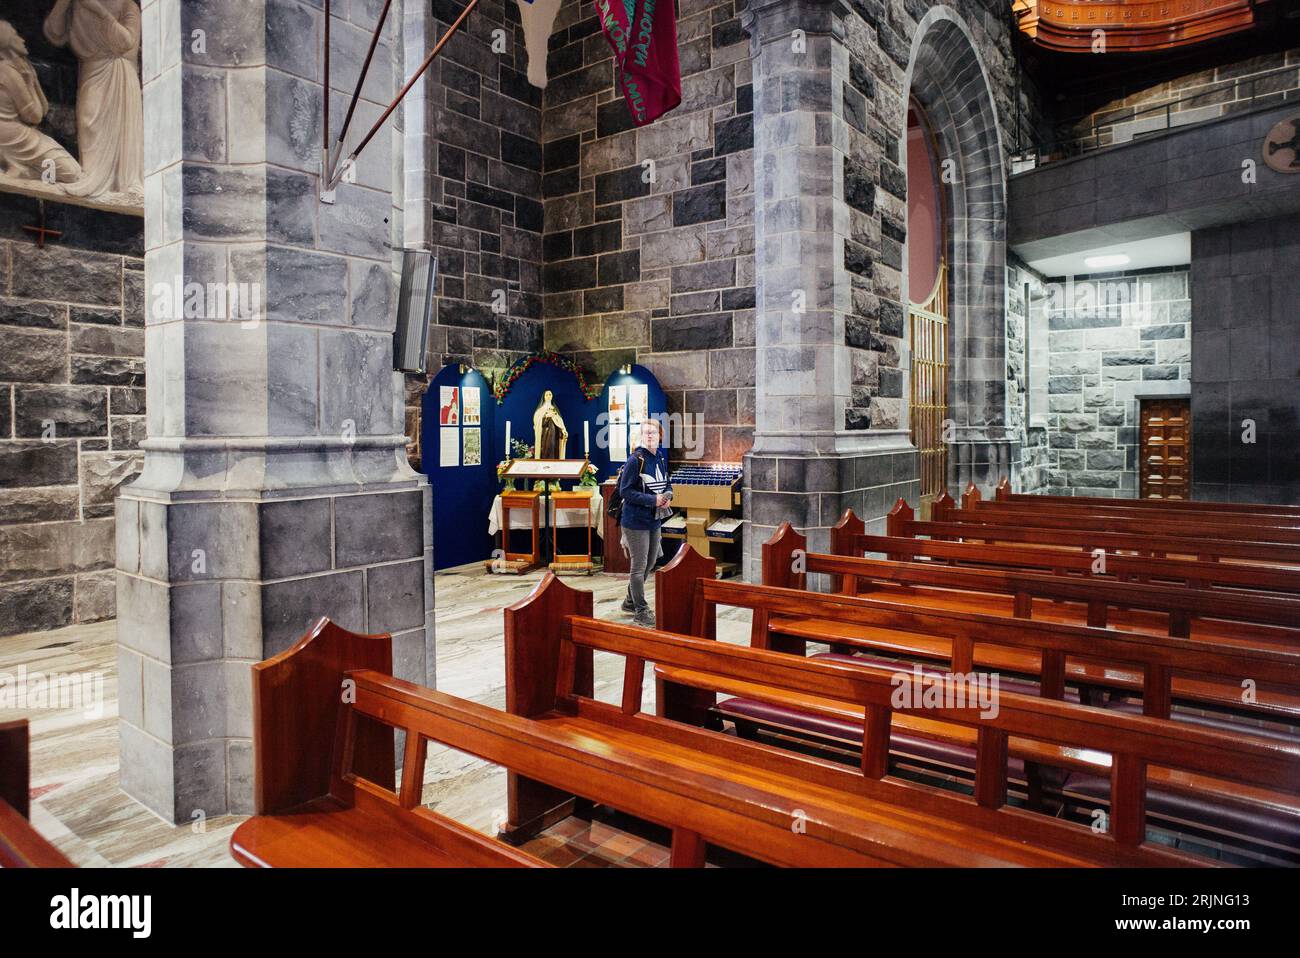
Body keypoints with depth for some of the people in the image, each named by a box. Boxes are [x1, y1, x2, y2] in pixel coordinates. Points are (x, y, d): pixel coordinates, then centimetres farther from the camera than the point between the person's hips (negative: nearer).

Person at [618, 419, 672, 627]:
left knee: (650, 564, 19)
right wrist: (652, 500, -22)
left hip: (654, 520, 8)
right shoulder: (635, 460, -16)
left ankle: (630, 602, 36)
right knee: (639, 566, 0)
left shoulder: (661, 458, 7)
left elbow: (666, 484, 19)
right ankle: (641, 611, 11)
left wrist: (667, 496, -4)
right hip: (636, 521, -8)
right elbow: (625, 491, -17)